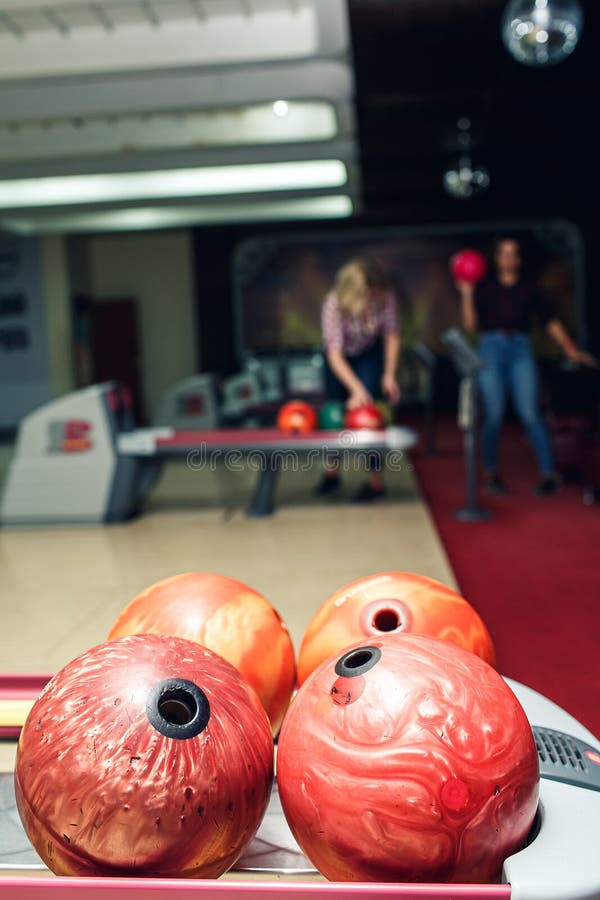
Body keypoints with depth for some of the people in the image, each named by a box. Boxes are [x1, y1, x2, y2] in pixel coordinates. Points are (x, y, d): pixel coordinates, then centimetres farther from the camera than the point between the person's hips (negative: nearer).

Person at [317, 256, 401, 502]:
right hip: (340, 359, 0)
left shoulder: (386, 297, -28)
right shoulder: (334, 305, -36)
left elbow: (392, 334, -13)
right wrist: (357, 388, -44)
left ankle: (375, 480, -2)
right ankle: (331, 472, 30)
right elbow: (335, 355, -36)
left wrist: (389, 375, -17)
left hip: (371, 354, 1)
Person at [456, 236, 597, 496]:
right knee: (494, 415, -2)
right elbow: (470, 324, 3)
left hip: (520, 350, 0)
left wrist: (569, 348, -5)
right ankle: (491, 473, 13)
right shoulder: (483, 287, 9)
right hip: (491, 348, 0)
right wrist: (466, 295, -7)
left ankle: (548, 473, -8)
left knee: (529, 414, -9)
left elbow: (550, 321, 5)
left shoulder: (528, 289, 12)